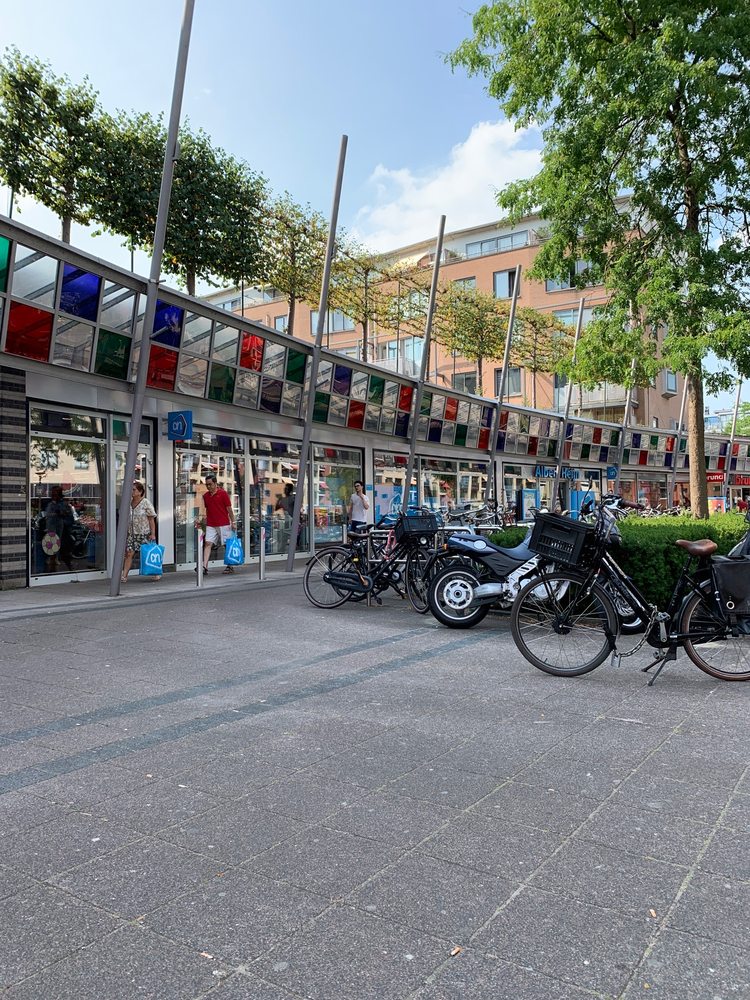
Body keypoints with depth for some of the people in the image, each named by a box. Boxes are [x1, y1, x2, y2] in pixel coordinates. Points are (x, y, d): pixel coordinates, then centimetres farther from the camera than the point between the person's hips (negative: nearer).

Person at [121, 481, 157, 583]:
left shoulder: (146, 503, -7)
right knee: (129, 553, -6)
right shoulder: (129, 503, 6)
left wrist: (153, 534, -12)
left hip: (144, 533, -4)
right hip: (132, 533, 4)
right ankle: (124, 576, -7)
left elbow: (151, 519, -8)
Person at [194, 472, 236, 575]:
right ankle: (205, 566, -13)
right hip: (210, 525, 4)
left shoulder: (223, 493, -5)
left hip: (224, 524, -4)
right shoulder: (205, 495, 10)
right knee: (207, 544, -8)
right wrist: (200, 521, 8)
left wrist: (233, 522, -4)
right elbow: (207, 510, 18)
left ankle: (230, 566, 15)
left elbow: (229, 509, -3)